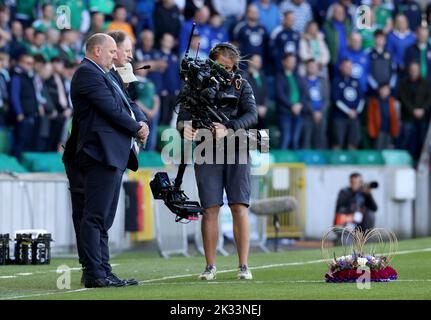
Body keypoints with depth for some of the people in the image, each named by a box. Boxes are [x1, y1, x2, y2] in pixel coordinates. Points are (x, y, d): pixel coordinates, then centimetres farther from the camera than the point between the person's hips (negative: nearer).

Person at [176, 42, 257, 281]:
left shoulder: (242, 86, 7)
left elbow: (251, 116, -7)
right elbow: (183, 116, 0)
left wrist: (229, 129, -25)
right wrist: (185, 128, -24)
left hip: (236, 153, 0)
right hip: (207, 153, 0)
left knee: (240, 207, -6)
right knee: (210, 209, -2)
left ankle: (244, 266, -5)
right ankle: (210, 266, 4)